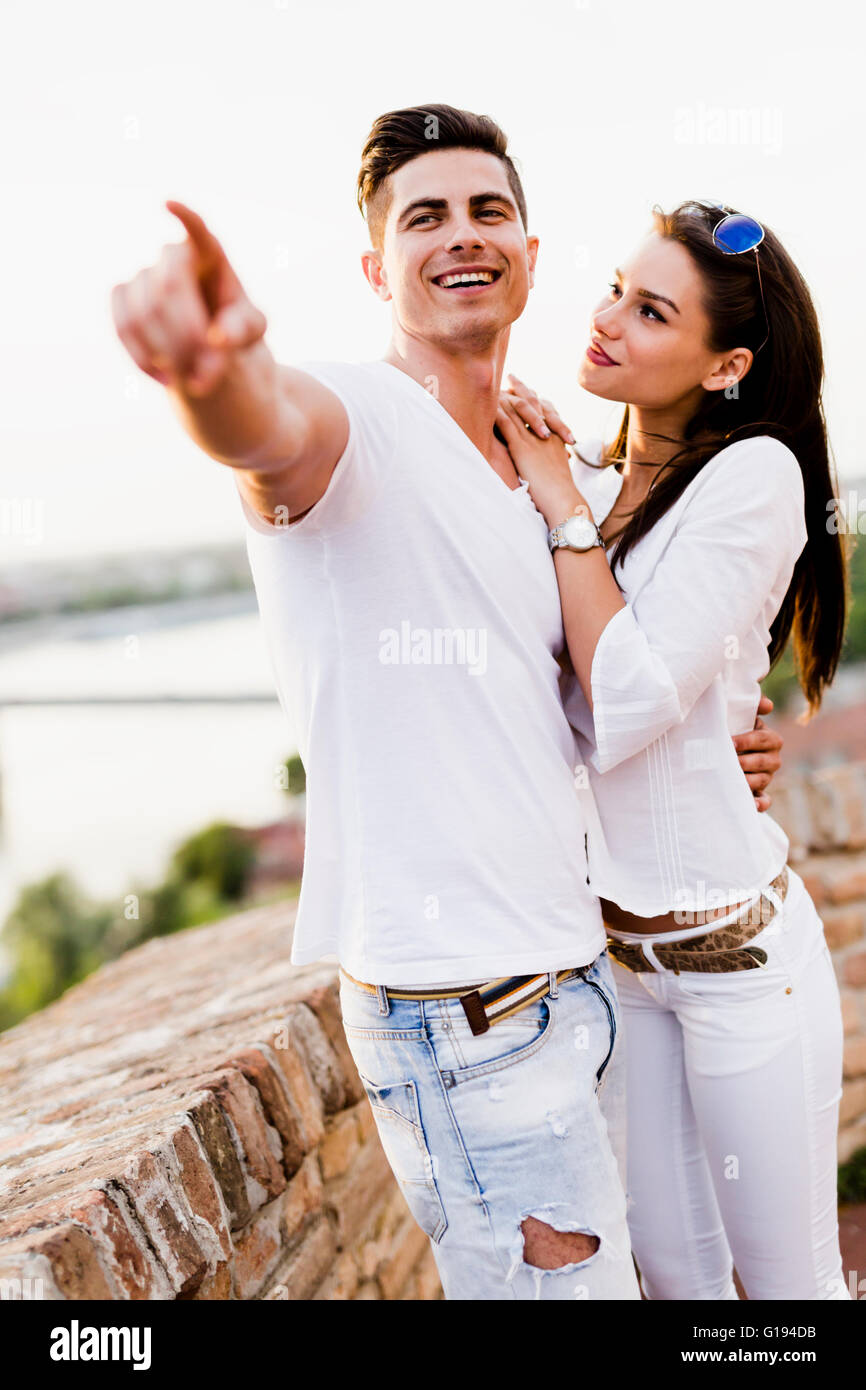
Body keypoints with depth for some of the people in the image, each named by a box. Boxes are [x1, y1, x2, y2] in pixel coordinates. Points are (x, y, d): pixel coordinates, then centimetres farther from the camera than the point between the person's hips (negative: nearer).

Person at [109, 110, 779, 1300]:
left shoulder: (542, 478, 14)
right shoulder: (354, 423, -11)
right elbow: (270, 429, -37)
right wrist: (218, 367, -61)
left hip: (579, 972, 8)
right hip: (458, 1015, -8)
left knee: (611, 1264, 21)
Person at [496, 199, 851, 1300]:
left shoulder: (753, 474, -15)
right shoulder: (586, 477, 4)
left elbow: (626, 708, -23)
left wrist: (564, 506, -16)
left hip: (737, 944, -6)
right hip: (615, 937, 6)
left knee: (786, 1278, 11)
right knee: (669, 1264, 18)